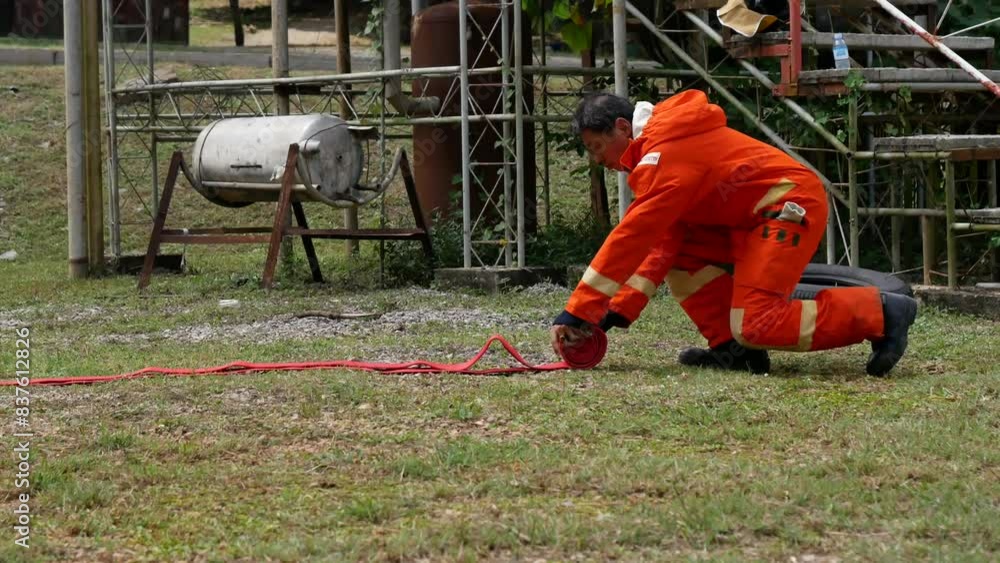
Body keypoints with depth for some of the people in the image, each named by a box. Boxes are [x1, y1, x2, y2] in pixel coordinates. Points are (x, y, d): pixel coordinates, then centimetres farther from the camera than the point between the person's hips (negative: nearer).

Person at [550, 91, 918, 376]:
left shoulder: (664, 155, -18)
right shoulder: (659, 146, 13)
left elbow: (631, 238, -23)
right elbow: (659, 242, 9)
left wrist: (577, 312, -21)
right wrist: (618, 311, 1)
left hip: (791, 207, -10)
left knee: (756, 325, -17)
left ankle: (881, 313, -10)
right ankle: (732, 347, 3)